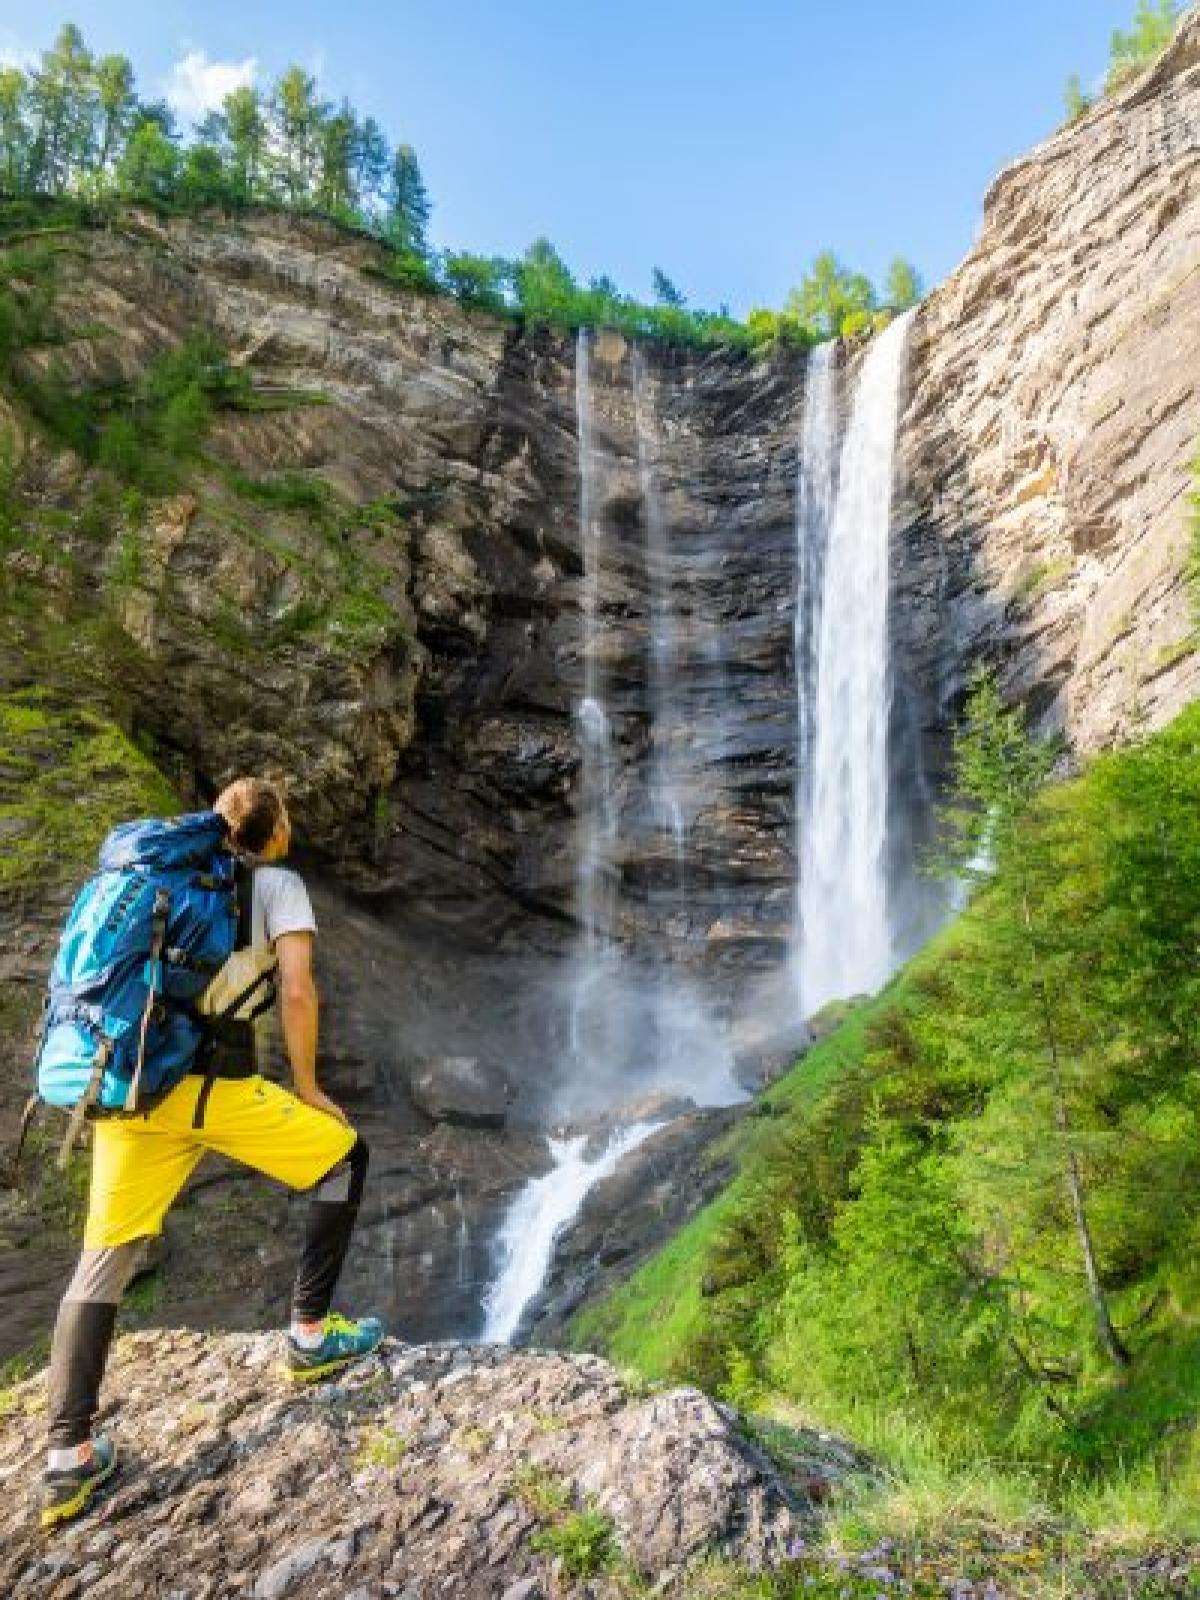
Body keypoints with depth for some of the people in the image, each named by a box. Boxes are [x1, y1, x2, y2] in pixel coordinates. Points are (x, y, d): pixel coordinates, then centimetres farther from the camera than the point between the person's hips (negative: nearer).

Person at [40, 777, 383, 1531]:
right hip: (213, 1086, -6)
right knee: (346, 1156, 15)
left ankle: (69, 1457, 16)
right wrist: (307, 1087, 5)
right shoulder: (278, 883, 4)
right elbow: (296, 993, -8)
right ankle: (311, 1335, 20)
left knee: (104, 1262, 17)